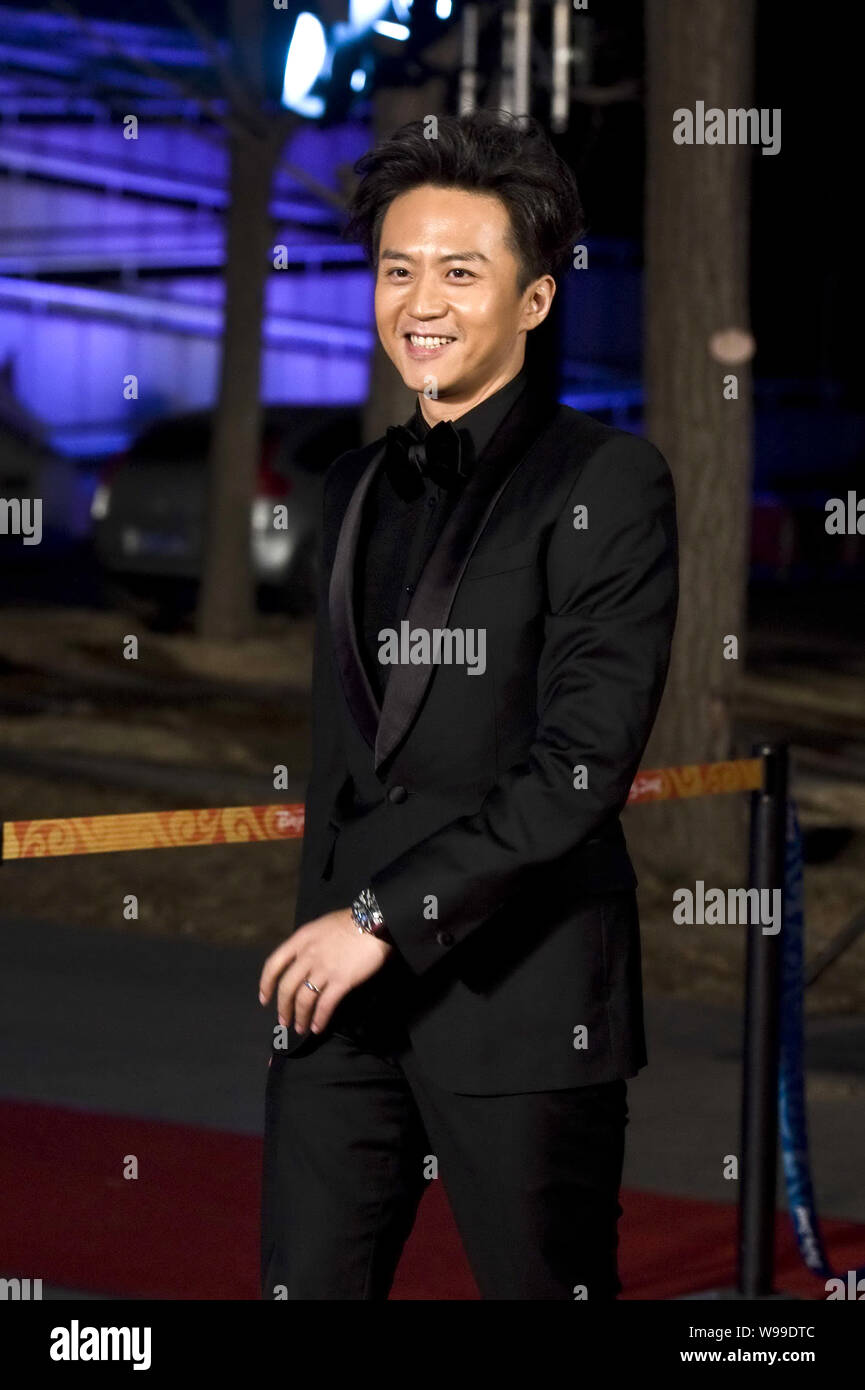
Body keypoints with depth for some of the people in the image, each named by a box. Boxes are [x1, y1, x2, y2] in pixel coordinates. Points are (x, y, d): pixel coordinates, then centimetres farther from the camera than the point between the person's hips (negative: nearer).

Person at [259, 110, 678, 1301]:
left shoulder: (607, 482, -5)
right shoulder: (358, 487, 16)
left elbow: (585, 762, -14)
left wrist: (387, 915, -15)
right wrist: (323, 924, 15)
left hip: (521, 998, -6)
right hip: (343, 991, 6)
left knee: (543, 1283, 2)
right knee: (305, 1285, 3)